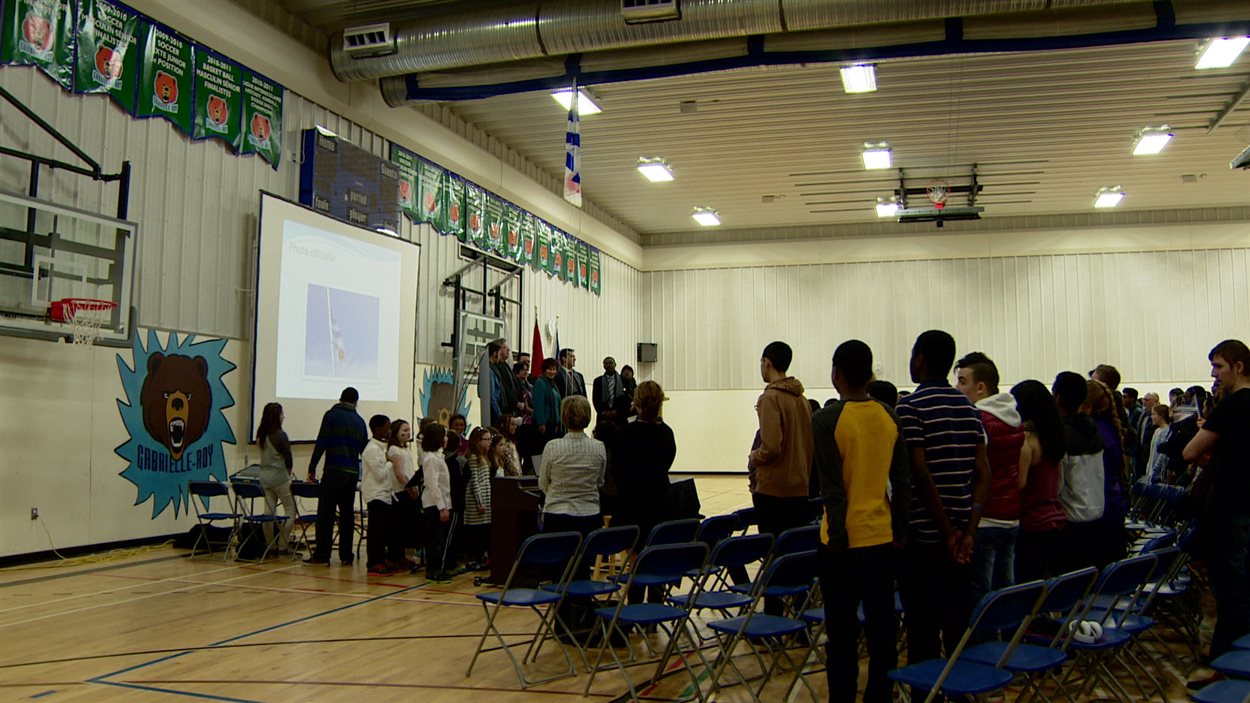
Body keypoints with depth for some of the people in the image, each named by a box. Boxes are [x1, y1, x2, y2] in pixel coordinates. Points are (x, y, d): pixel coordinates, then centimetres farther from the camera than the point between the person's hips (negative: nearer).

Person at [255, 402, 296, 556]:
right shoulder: (280, 435, -14)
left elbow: (266, 454, 11)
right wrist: (288, 474, 5)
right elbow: (288, 458, -11)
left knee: (269, 510, 10)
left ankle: (269, 545, 13)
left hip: (264, 476, 7)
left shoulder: (260, 434, 6)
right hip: (279, 476, -7)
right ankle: (283, 546, -2)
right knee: (290, 509, 2)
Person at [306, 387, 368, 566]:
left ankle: (322, 555, -4)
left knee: (325, 513, -2)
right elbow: (365, 449, 17)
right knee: (347, 514, 8)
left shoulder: (332, 415, 0)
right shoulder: (360, 421, 14)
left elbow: (321, 443, -6)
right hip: (353, 472, 4)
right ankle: (346, 556, 8)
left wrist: (312, 468, -3)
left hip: (334, 471, -4)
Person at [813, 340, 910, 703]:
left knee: (842, 631, 4)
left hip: (845, 540, -4)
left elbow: (832, 488, -13)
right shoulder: (890, 418, 3)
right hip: (883, 537, 5)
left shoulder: (827, 420, -11)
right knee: (882, 626, 13)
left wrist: (837, 537, -8)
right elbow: (903, 482, 5)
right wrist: (900, 531, 13)